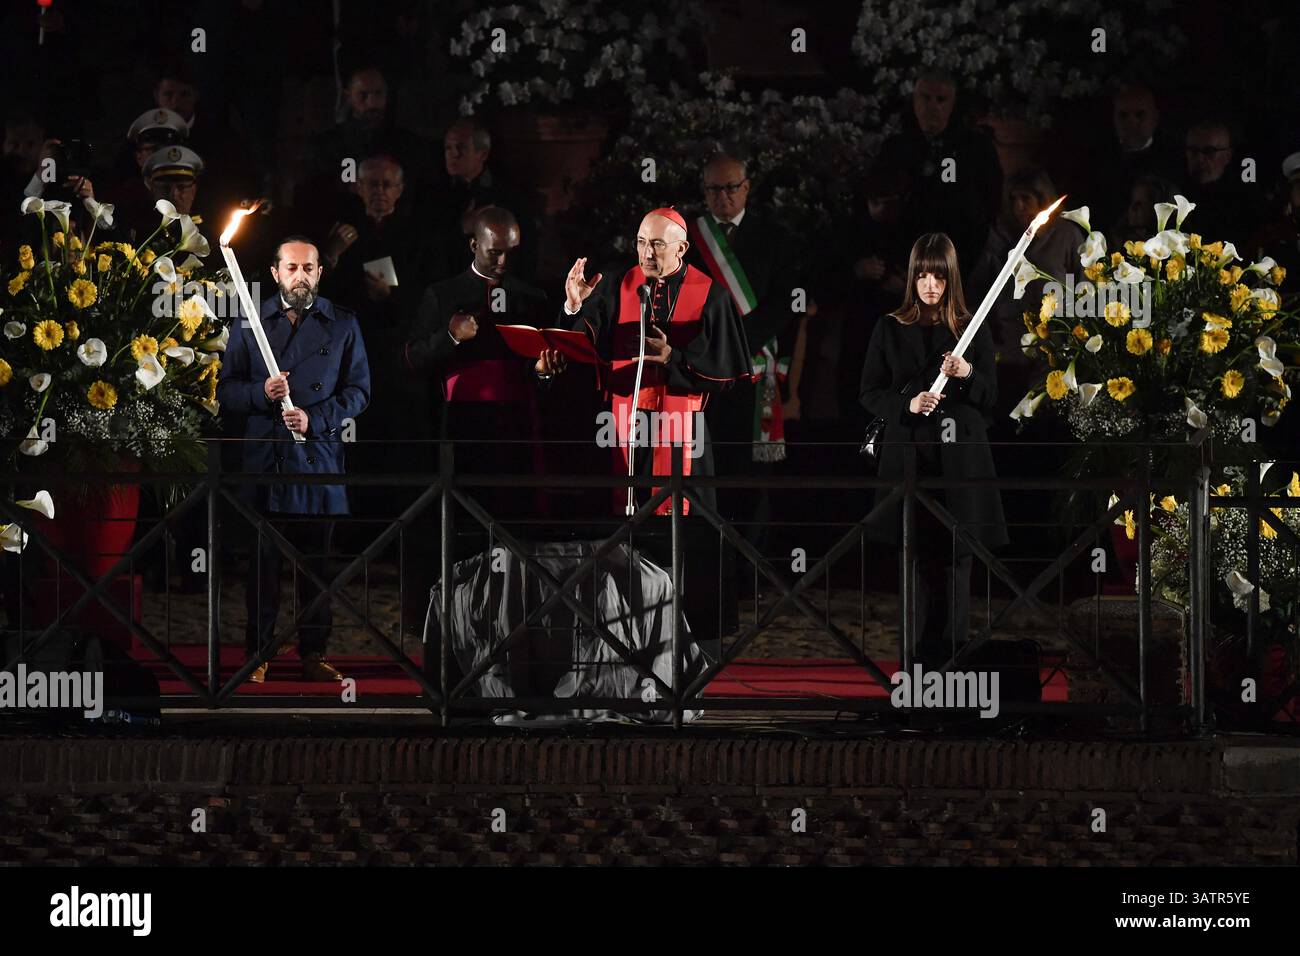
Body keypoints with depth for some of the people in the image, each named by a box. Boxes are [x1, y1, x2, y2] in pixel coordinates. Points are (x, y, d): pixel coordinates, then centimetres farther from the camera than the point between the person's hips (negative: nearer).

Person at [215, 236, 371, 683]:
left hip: (319, 457, 1)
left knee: (317, 561, 4)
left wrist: (315, 419, -10)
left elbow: (358, 390, 5)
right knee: (263, 561, -1)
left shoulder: (342, 325, 8)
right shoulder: (249, 324, 8)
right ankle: (258, 653, 6)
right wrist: (262, 392, -14)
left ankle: (314, 653, 11)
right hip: (264, 458, -1)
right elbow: (226, 391, 7)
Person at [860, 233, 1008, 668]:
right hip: (908, 453, 0)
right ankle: (921, 653, 2)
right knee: (916, 556, -1)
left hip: (960, 456, 0)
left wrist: (967, 374, -15)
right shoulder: (890, 330, 5)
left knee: (956, 557, -1)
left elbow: (991, 398, 5)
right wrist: (907, 404, -13)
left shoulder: (973, 330, 5)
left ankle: (953, 652, 3)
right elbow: (870, 394, 6)